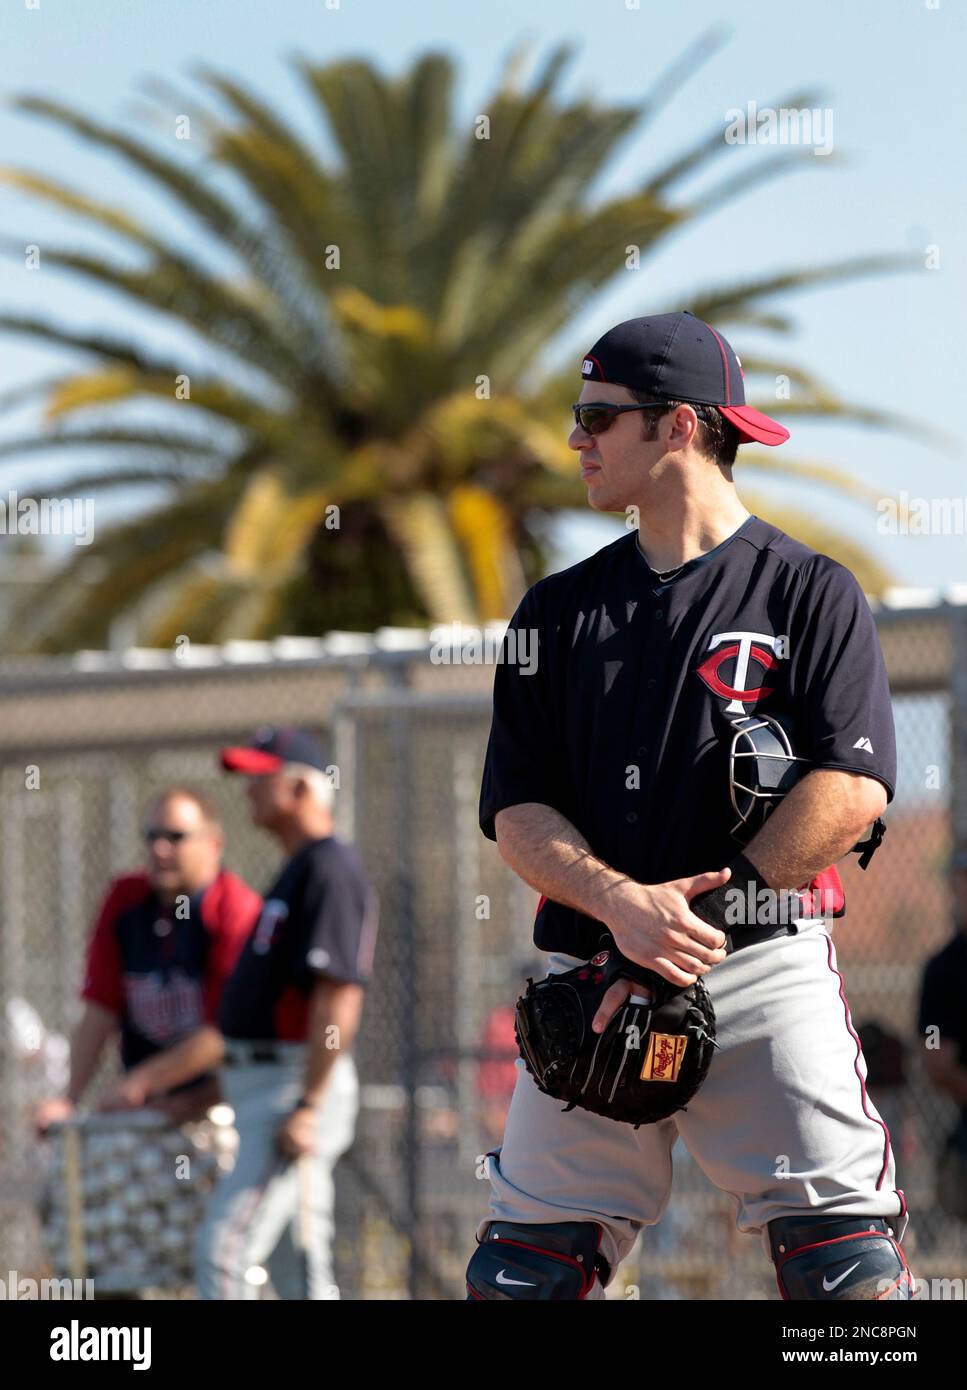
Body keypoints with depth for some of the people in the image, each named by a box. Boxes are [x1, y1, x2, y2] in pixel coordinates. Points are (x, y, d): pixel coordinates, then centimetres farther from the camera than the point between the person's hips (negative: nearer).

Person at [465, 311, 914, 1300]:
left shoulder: (811, 594, 3)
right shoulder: (558, 611, 15)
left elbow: (852, 790, -9)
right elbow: (515, 811, 7)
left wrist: (701, 918, -15)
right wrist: (622, 904, -13)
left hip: (764, 969, -4)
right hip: (590, 981, 4)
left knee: (848, 1269, -12)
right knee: (521, 1272, 0)